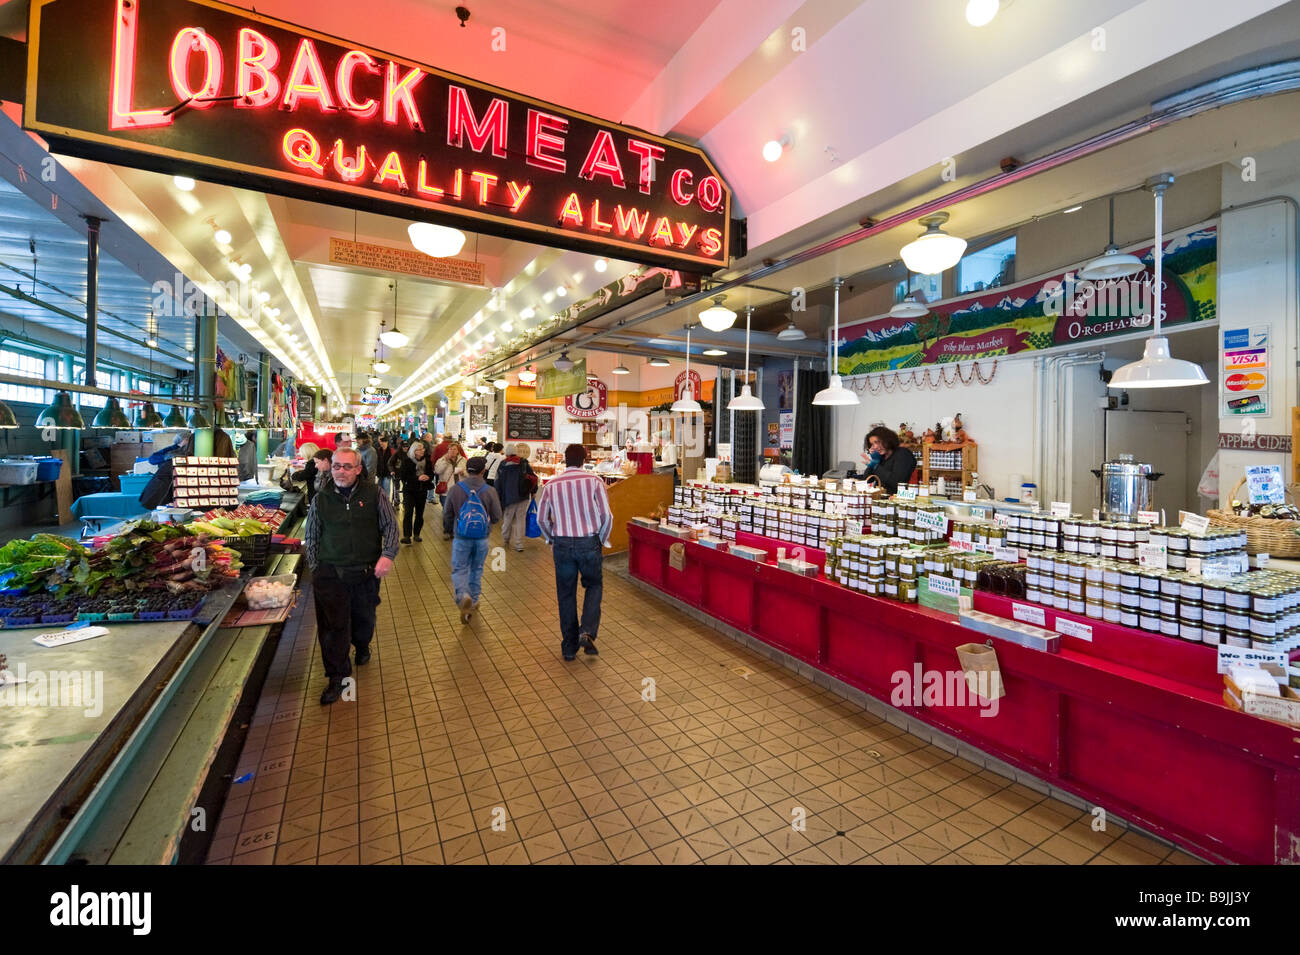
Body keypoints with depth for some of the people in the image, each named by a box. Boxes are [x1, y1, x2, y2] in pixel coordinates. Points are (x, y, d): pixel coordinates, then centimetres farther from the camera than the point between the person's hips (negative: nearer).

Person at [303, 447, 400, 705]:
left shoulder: (374, 493, -4)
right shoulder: (321, 499, 0)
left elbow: (390, 525, 0)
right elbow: (311, 538, 9)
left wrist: (387, 555, -13)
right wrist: (315, 569, 6)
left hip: (366, 572, 0)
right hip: (330, 574, 0)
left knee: (364, 619, 18)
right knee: (332, 626, -1)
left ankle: (362, 647, 49)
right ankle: (337, 676, 15)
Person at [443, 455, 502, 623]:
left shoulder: (455, 489, -8)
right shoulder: (490, 491, -10)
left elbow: (447, 514, 2)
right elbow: (497, 517, -3)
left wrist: (447, 530, 21)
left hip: (461, 538, -1)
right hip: (482, 538, 1)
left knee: (459, 569, 10)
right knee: (477, 569, 18)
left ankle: (463, 596, -15)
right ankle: (473, 602, 28)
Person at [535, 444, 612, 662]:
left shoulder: (551, 484, 1)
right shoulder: (595, 481, -5)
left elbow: (541, 518, 5)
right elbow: (607, 515, -8)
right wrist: (602, 541, 7)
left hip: (562, 545, 2)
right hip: (589, 542, -1)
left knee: (566, 594, 13)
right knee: (593, 586, 19)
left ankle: (569, 647, 21)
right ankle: (587, 632, -1)